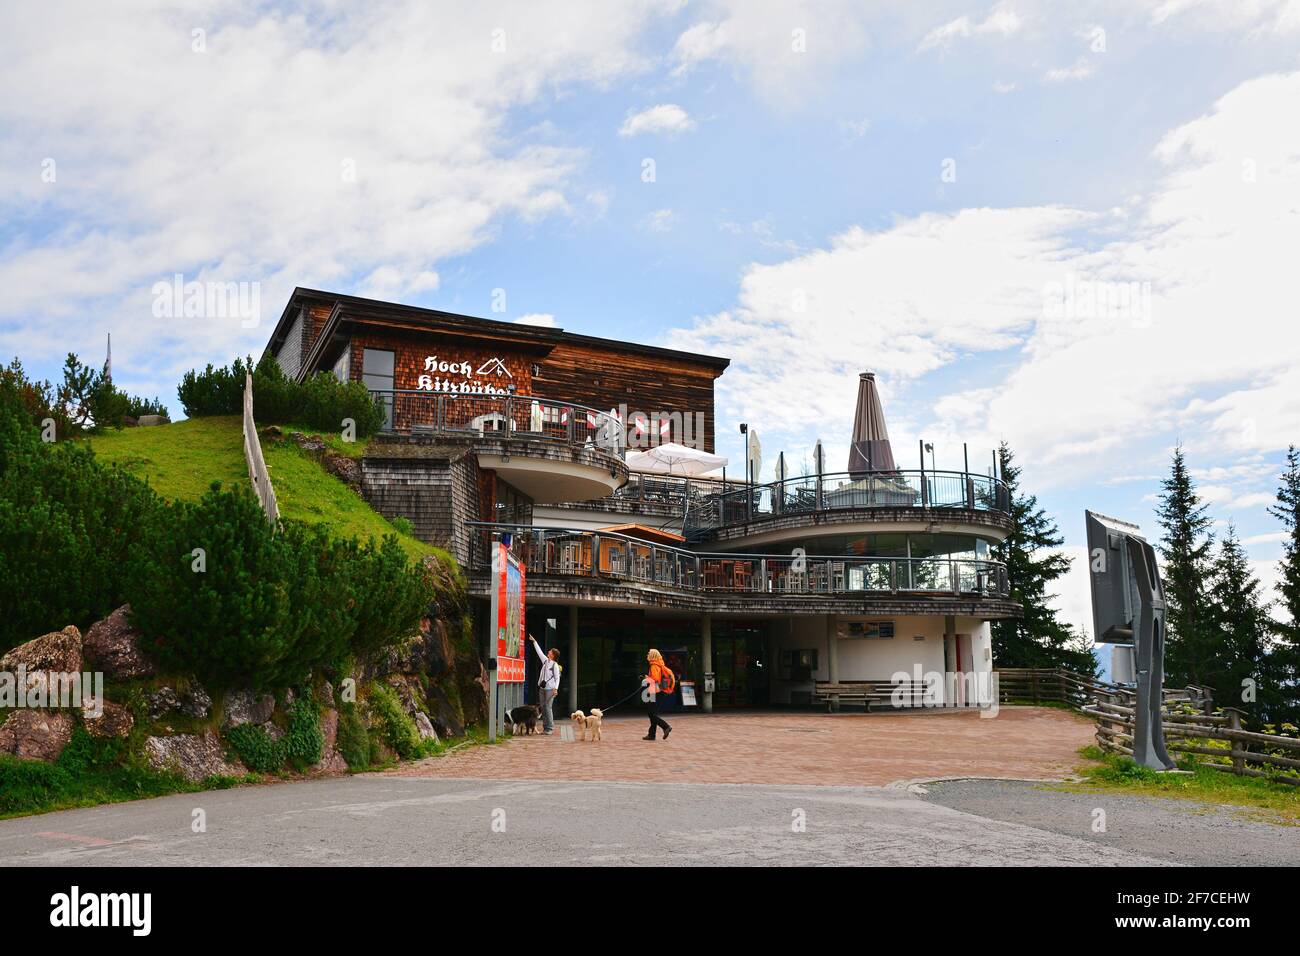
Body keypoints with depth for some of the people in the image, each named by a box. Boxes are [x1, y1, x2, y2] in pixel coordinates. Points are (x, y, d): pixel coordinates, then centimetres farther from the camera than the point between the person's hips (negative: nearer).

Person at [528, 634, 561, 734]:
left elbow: (557, 678, -9)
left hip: (550, 689, -7)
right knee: (543, 708, 6)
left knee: (548, 708, -9)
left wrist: (555, 688, -21)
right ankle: (545, 727, 11)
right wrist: (534, 641, 26)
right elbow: (539, 651, 21)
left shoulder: (555, 665, -8)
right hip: (542, 688, 7)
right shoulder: (545, 661, 11)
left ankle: (550, 728, -4)